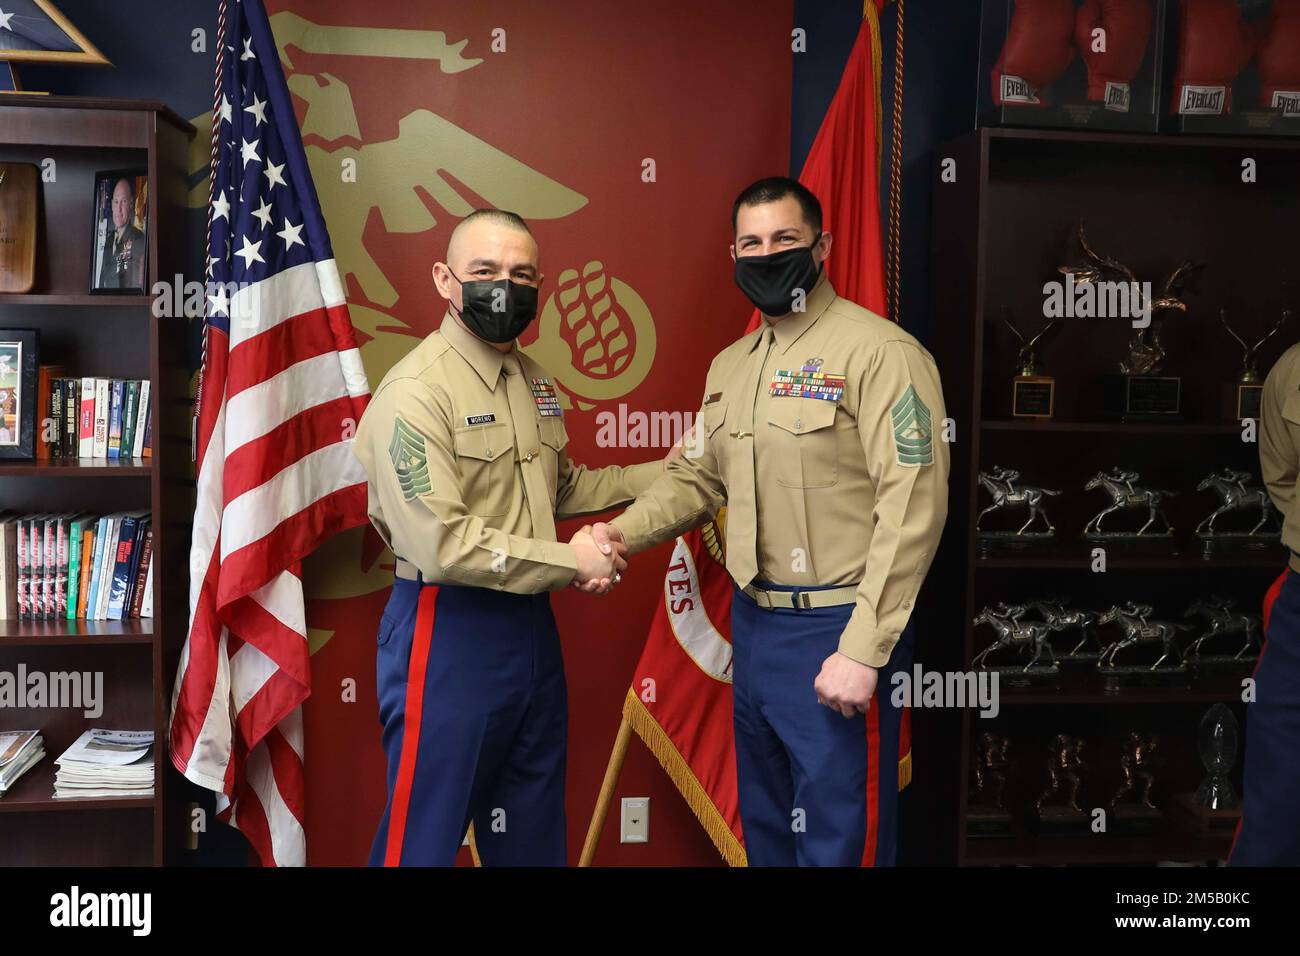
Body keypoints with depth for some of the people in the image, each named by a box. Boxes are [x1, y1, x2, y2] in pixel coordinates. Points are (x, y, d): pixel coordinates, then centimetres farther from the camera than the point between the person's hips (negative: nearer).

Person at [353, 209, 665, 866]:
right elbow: (440, 544, -25)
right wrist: (569, 561, -17)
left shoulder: (534, 381, 10)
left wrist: (662, 474, 16)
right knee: (425, 830, 7)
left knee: (533, 833, 20)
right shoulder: (415, 391, -17)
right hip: (449, 635, -8)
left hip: (533, 627, 8)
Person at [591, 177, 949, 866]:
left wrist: (862, 651, -21)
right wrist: (623, 532, -1)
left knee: (836, 838, 6)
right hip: (751, 622, 7)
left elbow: (912, 507, -19)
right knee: (764, 825, 22)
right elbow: (696, 476, 17)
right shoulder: (729, 366, 11)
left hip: (836, 631, -7)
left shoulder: (880, 352, -13)